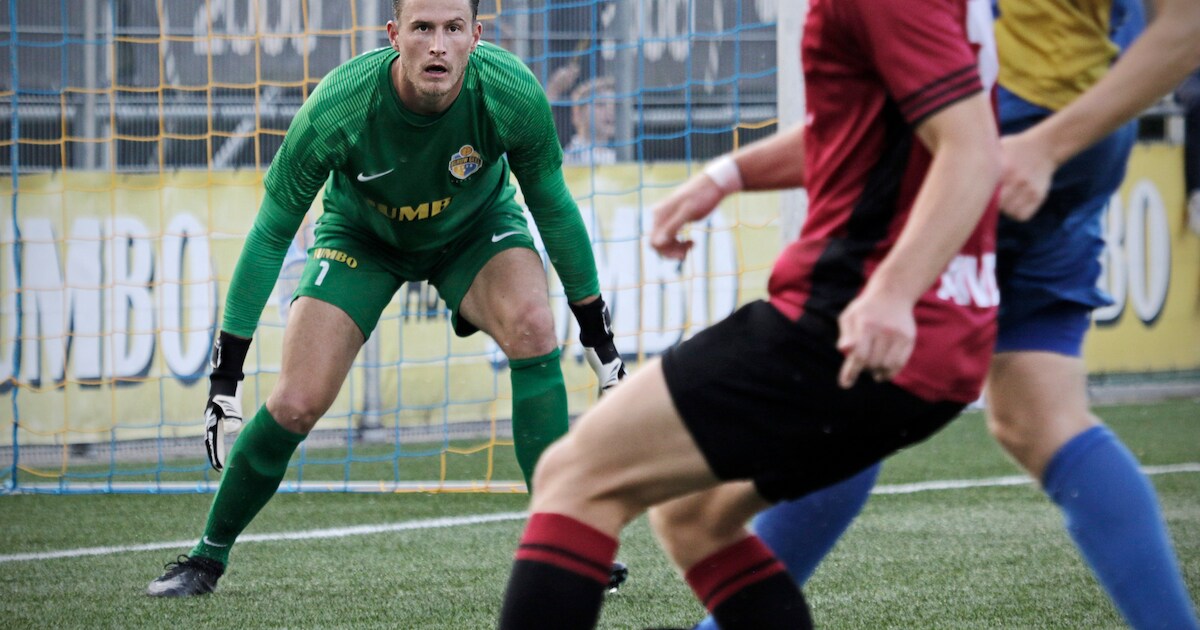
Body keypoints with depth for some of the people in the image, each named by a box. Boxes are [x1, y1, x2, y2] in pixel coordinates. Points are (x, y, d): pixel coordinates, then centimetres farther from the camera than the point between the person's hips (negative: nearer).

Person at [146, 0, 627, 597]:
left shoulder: (513, 94, -32)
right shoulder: (333, 111, -36)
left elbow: (553, 207, -12)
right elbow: (270, 235, -22)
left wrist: (598, 336, -5)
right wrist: (225, 373, -22)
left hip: (477, 228, 1)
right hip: (362, 235, -1)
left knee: (532, 325, -29)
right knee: (294, 405, -12)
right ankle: (208, 557, 12)